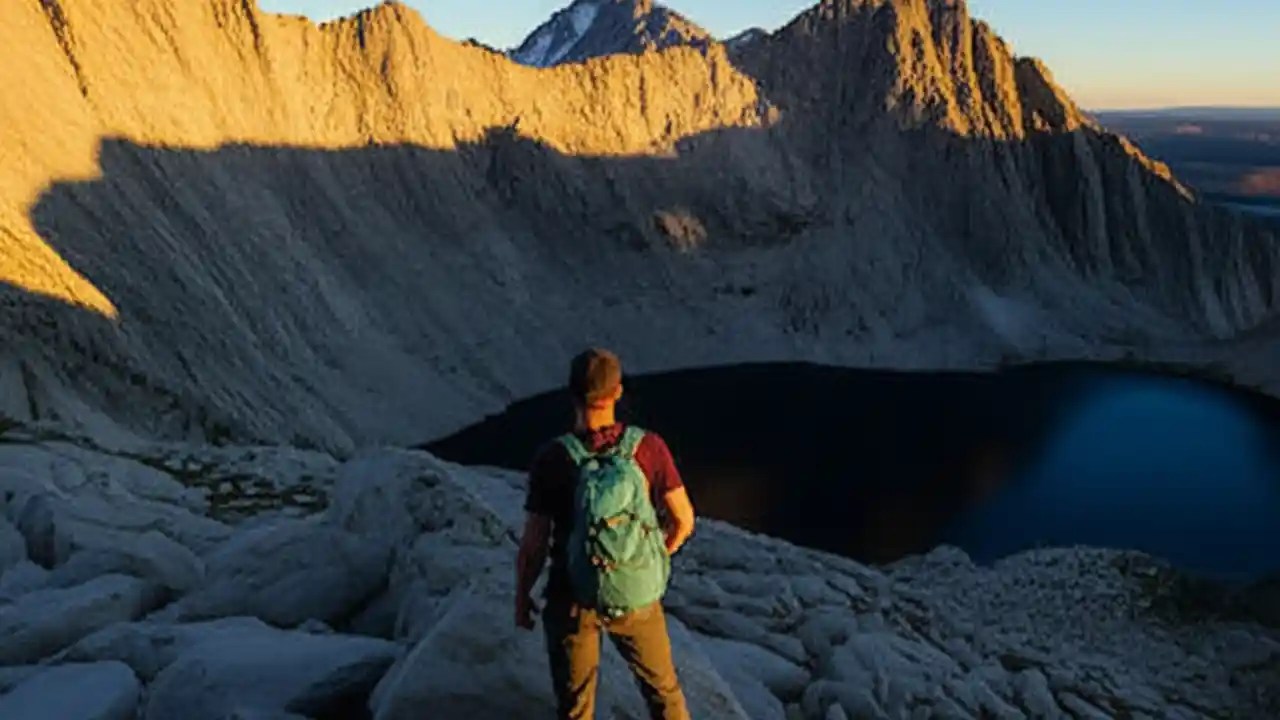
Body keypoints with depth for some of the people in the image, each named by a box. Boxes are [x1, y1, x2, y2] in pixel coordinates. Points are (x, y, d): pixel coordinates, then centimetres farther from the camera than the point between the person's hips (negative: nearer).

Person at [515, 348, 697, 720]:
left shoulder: (552, 459, -19)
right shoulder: (649, 448, -16)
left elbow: (533, 546, -13)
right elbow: (683, 521, -7)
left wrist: (522, 597, 5)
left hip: (573, 601, -1)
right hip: (639, 597, 1)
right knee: (662, 687, 24)